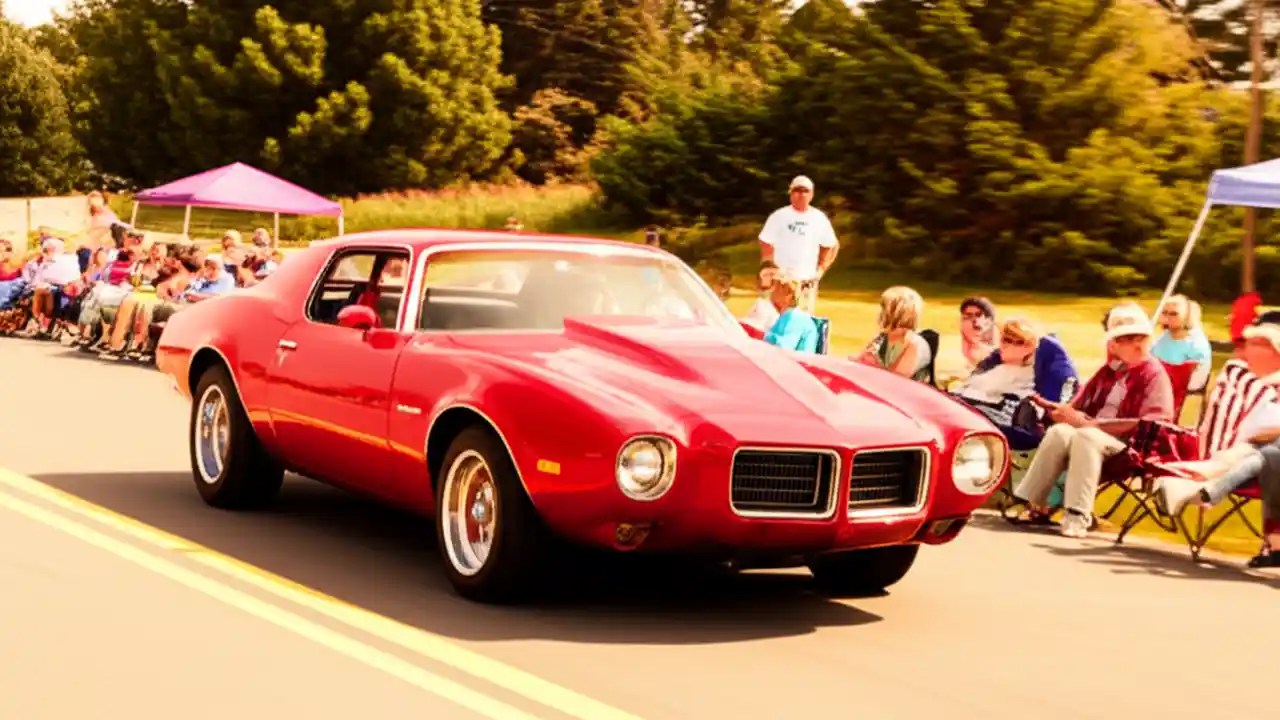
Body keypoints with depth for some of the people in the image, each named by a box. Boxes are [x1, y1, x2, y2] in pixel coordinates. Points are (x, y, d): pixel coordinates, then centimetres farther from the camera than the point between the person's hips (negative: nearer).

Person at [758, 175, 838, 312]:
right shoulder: (779, 216, -1)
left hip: (807, 280, 2)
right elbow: (766, 246, 2)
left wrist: (821, 269, 7)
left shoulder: (819, 218, 6)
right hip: (781, 279, -2)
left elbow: (831, 246, 16)